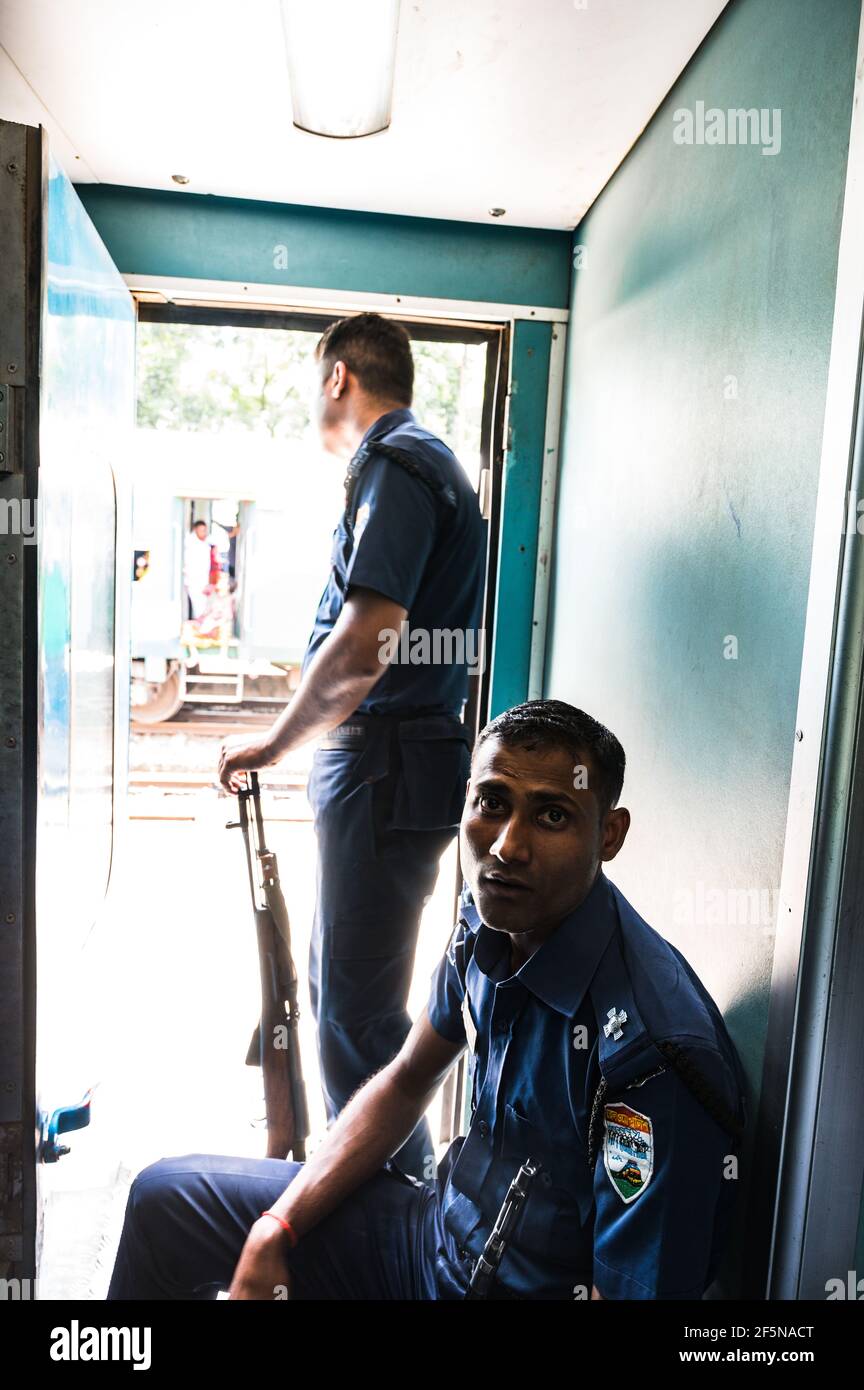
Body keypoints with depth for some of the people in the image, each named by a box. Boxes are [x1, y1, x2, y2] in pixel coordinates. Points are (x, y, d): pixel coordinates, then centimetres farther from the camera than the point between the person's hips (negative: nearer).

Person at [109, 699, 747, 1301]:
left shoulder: (652, 1051, -32)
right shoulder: (489, 923, -8)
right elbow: (407, 1081, 7)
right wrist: (275, 1231, 1)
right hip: (448, 1228, 7)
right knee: (164, 1197, 12)